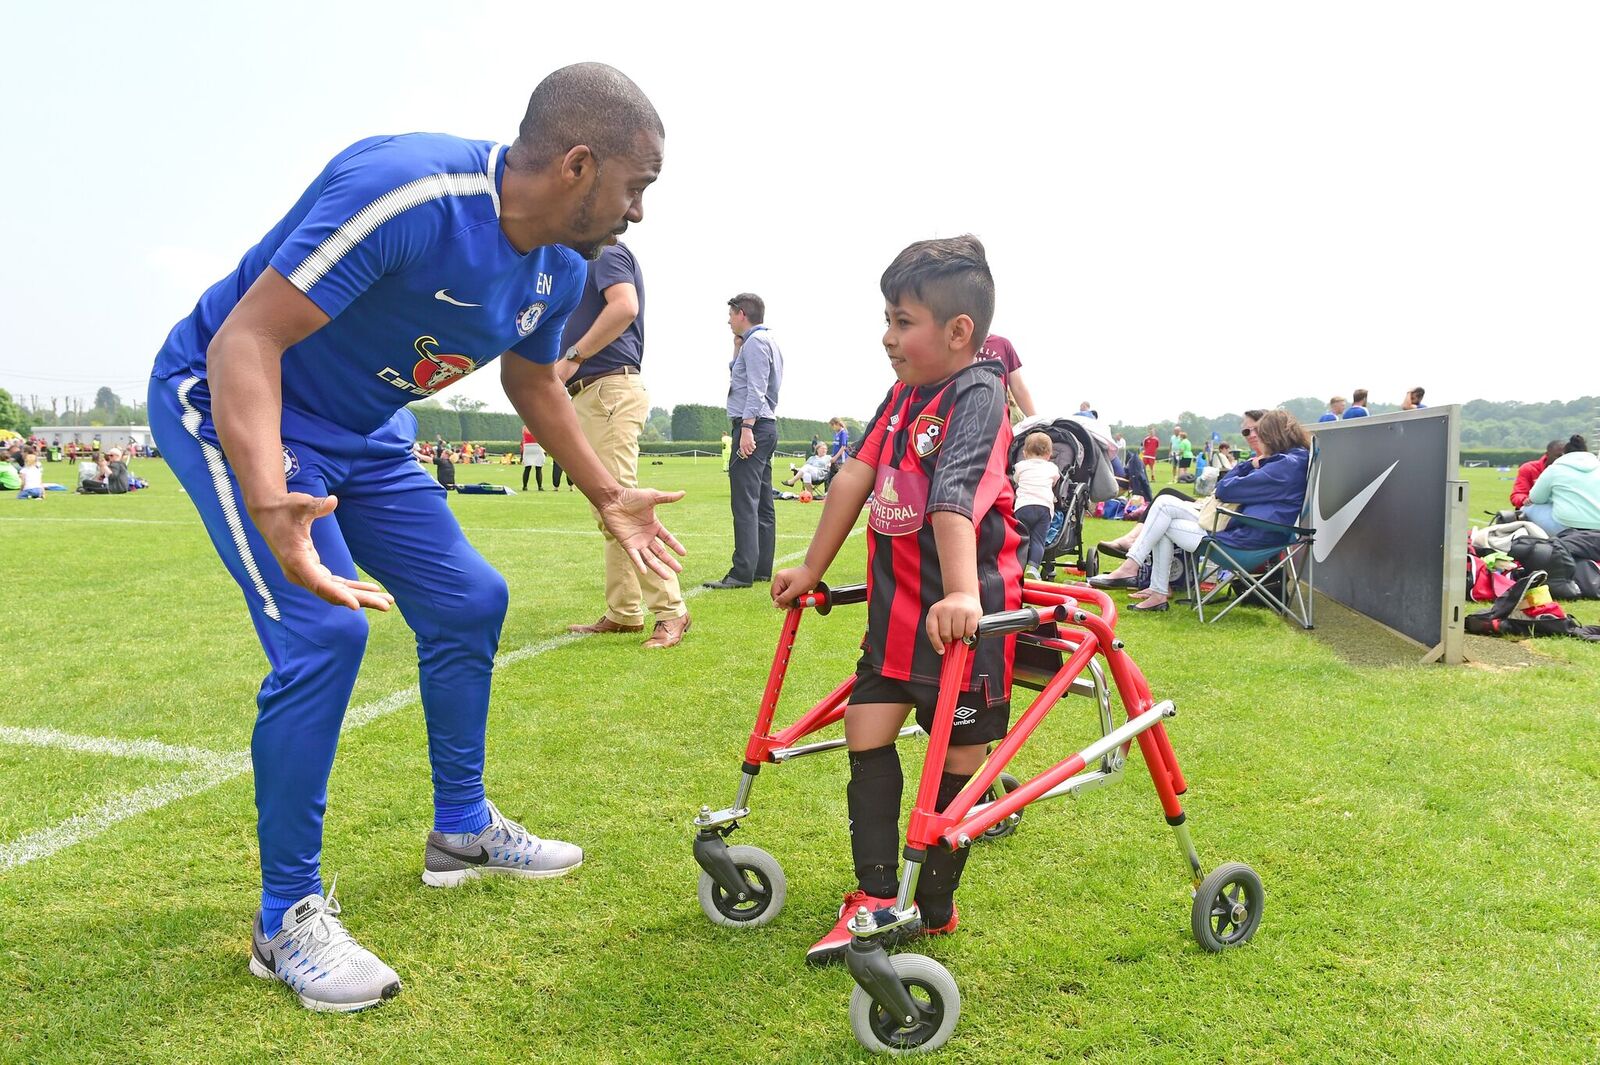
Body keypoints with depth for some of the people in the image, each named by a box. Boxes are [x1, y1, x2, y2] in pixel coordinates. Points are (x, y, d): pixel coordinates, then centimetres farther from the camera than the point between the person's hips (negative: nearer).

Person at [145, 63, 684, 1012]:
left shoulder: (560, 271, -5)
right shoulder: (405, 189, -32)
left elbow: (534, 381, 15)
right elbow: (245, 338, -35)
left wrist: (609, 497, 15)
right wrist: (270, 501, -50)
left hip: (364, 434, 8)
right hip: (232, 404, -8)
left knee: (471, 598, 7)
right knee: (324, 630, -21)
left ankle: (461, 831, 26)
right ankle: (287, 917, -3)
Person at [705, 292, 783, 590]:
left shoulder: (756, 341, -8)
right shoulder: (767, 341, 23)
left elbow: (756, 389, -19)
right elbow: (739, 377, 31)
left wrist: (747, 427, -25)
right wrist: (737, 348, 20)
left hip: (753, 426, -11)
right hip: (765, 427, 11)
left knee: (745, 503, -15)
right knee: (762, 503, 10)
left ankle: (743, 572, -19)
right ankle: (762, 569, 14)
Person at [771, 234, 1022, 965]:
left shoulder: (978, 397, -17)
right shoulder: (904, 393, 7)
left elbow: (956, 500, -33)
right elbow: (856, 478, 10)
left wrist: (962, 593, -44)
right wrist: (812, 568, 13)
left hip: (967, 612, -8)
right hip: (898, 602, 8)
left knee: (960, 753, 6)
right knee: (865, 729, 5)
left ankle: (933, 906, 21)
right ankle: (874, 895, 15)